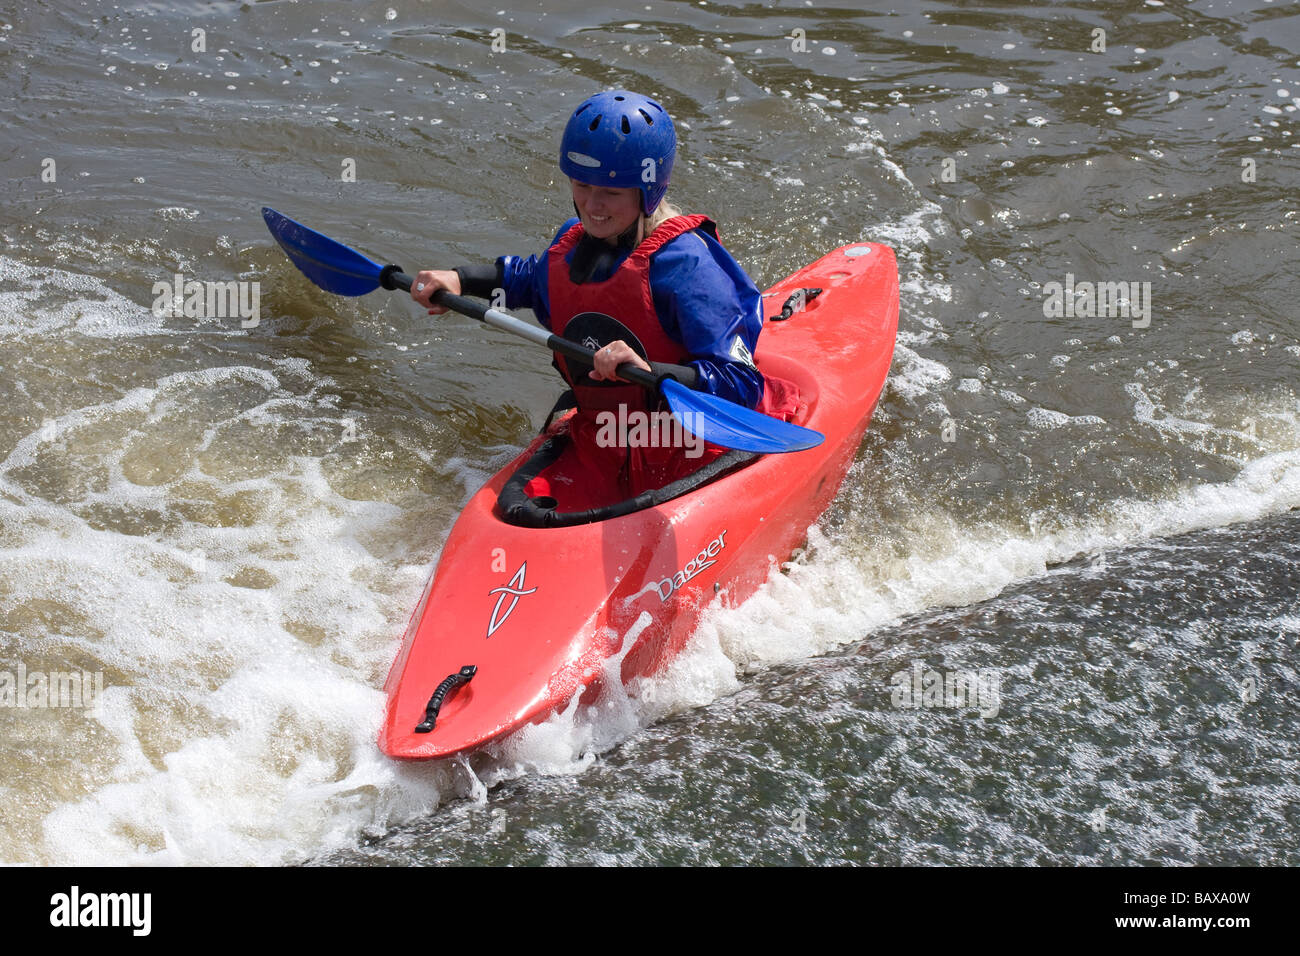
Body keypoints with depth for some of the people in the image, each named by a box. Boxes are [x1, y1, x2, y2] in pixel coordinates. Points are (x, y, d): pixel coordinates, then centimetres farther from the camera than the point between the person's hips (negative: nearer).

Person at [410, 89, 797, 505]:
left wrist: (651, 373, -37)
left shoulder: (684, 264, -18)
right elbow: (531, 279, 34)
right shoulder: (571, 243, 6)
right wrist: (460, 279, 21)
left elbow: (739, 383, -23)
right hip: (603, 461, 6)